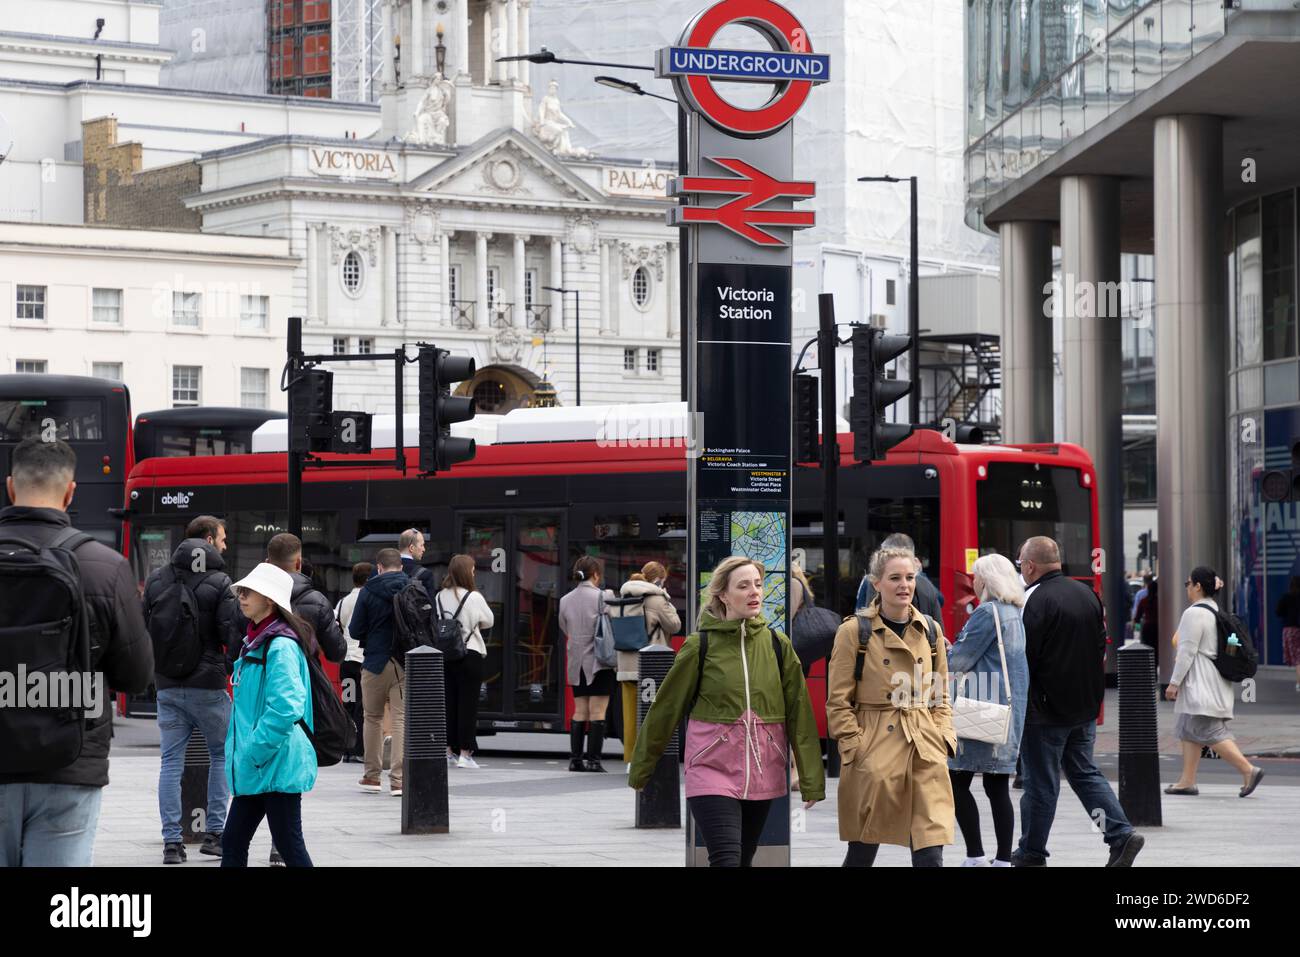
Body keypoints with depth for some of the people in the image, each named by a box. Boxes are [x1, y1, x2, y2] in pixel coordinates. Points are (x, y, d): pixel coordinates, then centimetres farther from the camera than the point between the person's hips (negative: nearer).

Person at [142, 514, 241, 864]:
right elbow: (233, 635, -14)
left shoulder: (157, 580, 7)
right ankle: (214, 832, 9)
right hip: (208, 684, -4)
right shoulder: (219, 583, -9)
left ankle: (172, 841, 1)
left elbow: (142, 629, 9)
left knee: (171, 761, 6)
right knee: (221, 754, 13)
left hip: (167, 686, 4)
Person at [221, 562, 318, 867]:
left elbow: (285, 709, -24)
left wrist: (253, 753, -20)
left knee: (289, 845, -5)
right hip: (254, 769, 10)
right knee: (233, 842, 11)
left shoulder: (280, 647, -15)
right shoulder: (255, 642, 16)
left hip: (277, 765, -10)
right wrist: (240, 753, 18)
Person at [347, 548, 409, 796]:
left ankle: (372, 776, 18)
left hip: (375, 662, 0)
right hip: (406, 664, 0)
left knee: (373, 718, 14)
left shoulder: (368, 592, -5)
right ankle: (398, 780, -6)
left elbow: (355, 631, -4)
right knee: (402, 719, 0)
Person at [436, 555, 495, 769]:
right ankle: (464, 753, 0)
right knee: (468, 703, 1)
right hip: (470, 655, -4)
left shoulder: (440, 597, 2)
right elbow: (489, 621, 3)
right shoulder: (474, 598, -9)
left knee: (448, 702, 10)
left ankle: (448, 750, 13)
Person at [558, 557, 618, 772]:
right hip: (599, 661, -5)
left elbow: (565, 629, 13)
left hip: (576, 663, 5)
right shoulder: (603, 597, -10)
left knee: (579, 711, 11)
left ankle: (575, 759, 9)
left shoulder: (565, 601, 5)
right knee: (597, 712, -3)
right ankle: (593, 760, -6)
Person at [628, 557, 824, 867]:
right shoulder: (700, 646, -5)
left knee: (744, 860, 12)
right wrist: (641, 770, 8)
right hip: (713, 771, -3)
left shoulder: (778, 646, 3)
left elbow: (799, 713, 2)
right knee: (726, 860, -15)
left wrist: (812, 779, -1)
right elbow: (666, 708, 3)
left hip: (761, 776, 3)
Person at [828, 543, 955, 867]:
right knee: (863, 849, 6)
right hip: (874, 753, -3)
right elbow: (838, 702, -2)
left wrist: (944, 738, 4)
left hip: (926, 753, 3)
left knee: (930, 852, -7)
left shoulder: (930, 631, 11)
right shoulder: (854, 631, -2)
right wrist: (855, 748, -10)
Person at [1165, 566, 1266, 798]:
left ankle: (1248, 770, -18)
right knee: (1188, 731, 13)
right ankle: (1187, 781, 13)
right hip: (1213, 681, 10)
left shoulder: (1194, 613, -15)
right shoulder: (1216, 611, 14)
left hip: (1200, 684, -10)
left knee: (1211, 731, -11)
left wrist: (1174, 682, -14)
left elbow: (1187, 651, -18)